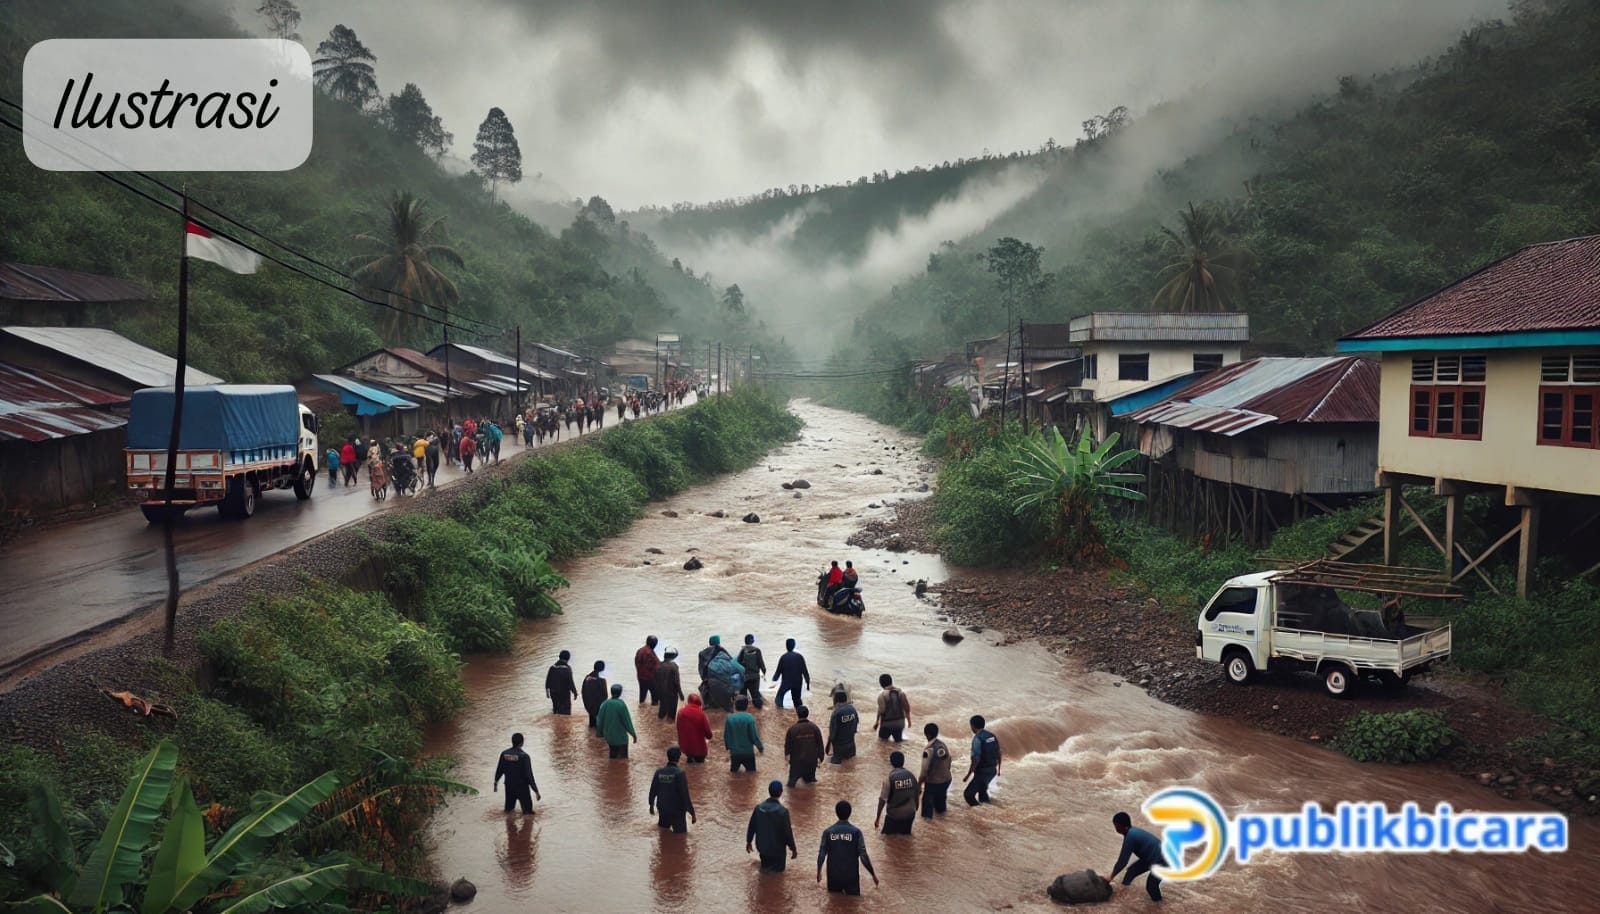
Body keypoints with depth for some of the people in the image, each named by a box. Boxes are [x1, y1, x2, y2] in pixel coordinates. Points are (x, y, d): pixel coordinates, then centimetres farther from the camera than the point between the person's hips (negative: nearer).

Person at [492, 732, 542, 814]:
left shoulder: (504, 754, -4)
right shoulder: (524, 756, -19)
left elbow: (499, 770, 7)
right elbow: (529, 775, -20)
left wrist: (496, 782, 25)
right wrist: (536, 791, -15)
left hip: (509, 787, 6)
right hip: (522, 788, -6)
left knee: (508, 809, 21)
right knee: (527, 811, 1)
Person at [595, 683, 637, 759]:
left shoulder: (605, 704, -7)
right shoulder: (621, 704, -20)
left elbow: (600, 720, 0)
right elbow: (627, 720, -15)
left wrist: (601, 733, 15)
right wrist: (633, 734, -6)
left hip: (609, 735, 5)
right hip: (621, 736, -5)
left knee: (613, 755, 21)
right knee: (622, 758, 8)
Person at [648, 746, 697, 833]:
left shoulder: (659, 771, -4)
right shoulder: (680, 773, -18)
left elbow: (653, 790, 5)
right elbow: (685, 795, -19)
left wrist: (651, 805, 23)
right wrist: (692, 813, -13)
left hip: (662, 809, 5)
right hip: (677, 810, -5)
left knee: (664, 829, 28)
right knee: (681, 832, 7)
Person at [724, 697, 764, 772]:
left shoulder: (729, 718, -7)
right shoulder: (749, 718, -15)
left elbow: (726, 736, 1)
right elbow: (754, 735, -13)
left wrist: (728, 747, 19)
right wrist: (761, 748, 2)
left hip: (734, 752, 2)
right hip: (748, 751, -2)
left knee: (734, 772, 20)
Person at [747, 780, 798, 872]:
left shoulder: (759, 807, -11)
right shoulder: (782, 811, -24)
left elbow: (751, 827, -1)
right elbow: (787, 832, -17)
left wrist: (749, 841, 15)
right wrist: (793, 849, -3)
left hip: (761, 846, 4)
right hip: (777, 848, -4)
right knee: (778, 868, 21)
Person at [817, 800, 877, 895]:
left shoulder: (828, 832, -6)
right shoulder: (856, 832, -10)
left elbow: (821, 855, -4)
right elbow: (863, 856, -13)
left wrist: (819, 872, 13)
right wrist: (873, 874, -2)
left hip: (833, 876, 1)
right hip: (851, 876, -1)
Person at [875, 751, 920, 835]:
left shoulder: (889, 778, -15)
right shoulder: (911, 776, -3)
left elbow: (882, 800, -12)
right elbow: (916, 796, 6)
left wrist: (877, 818, -2)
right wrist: (915, 811, 22)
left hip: (894, 815, -4)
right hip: (909, 814, 4)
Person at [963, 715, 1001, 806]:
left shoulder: (977, 739, -19)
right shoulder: (992, 736, 5)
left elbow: (976, 759, -24)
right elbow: (998, 755, 14)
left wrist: (968, 775, -19)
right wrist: (998, 769, 28)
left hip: (982, 773, -8)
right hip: (992, 771, 8)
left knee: (968, 794, -1)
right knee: (982, 788, 30)